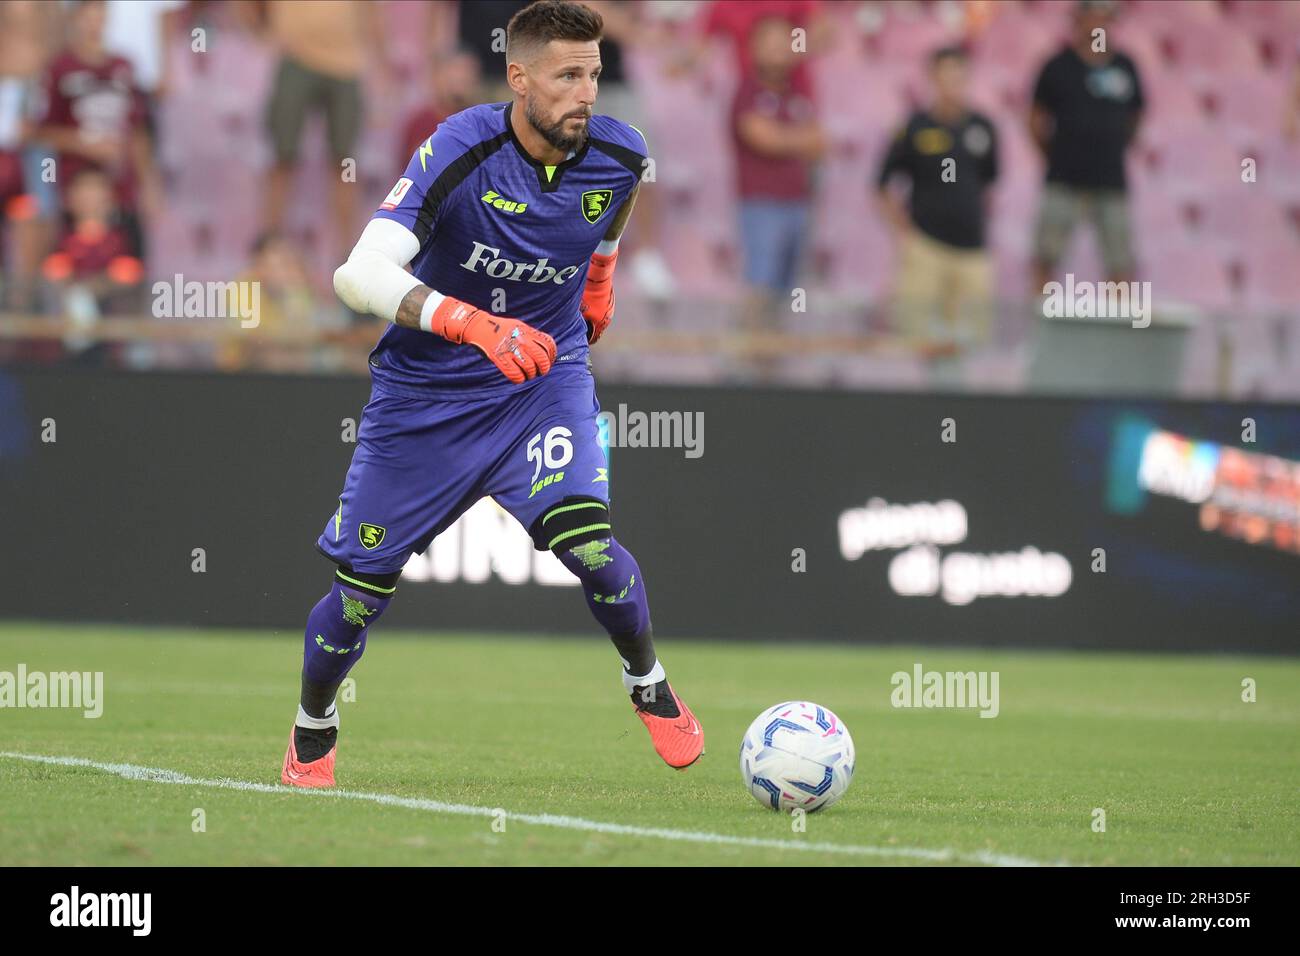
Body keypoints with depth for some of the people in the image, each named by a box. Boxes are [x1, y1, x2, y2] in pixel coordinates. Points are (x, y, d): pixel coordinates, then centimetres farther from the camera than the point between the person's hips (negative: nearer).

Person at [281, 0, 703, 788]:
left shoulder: (618, 155, -12)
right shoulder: (460, 152, -26)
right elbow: (360, 274, -37)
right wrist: (478, 325, -48)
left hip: (546, 376, 2)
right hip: (426, 390, -2)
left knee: (586, 540, -22)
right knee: (364, 586, 3)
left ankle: (650, 685, 6)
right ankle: (313, 736, 32)